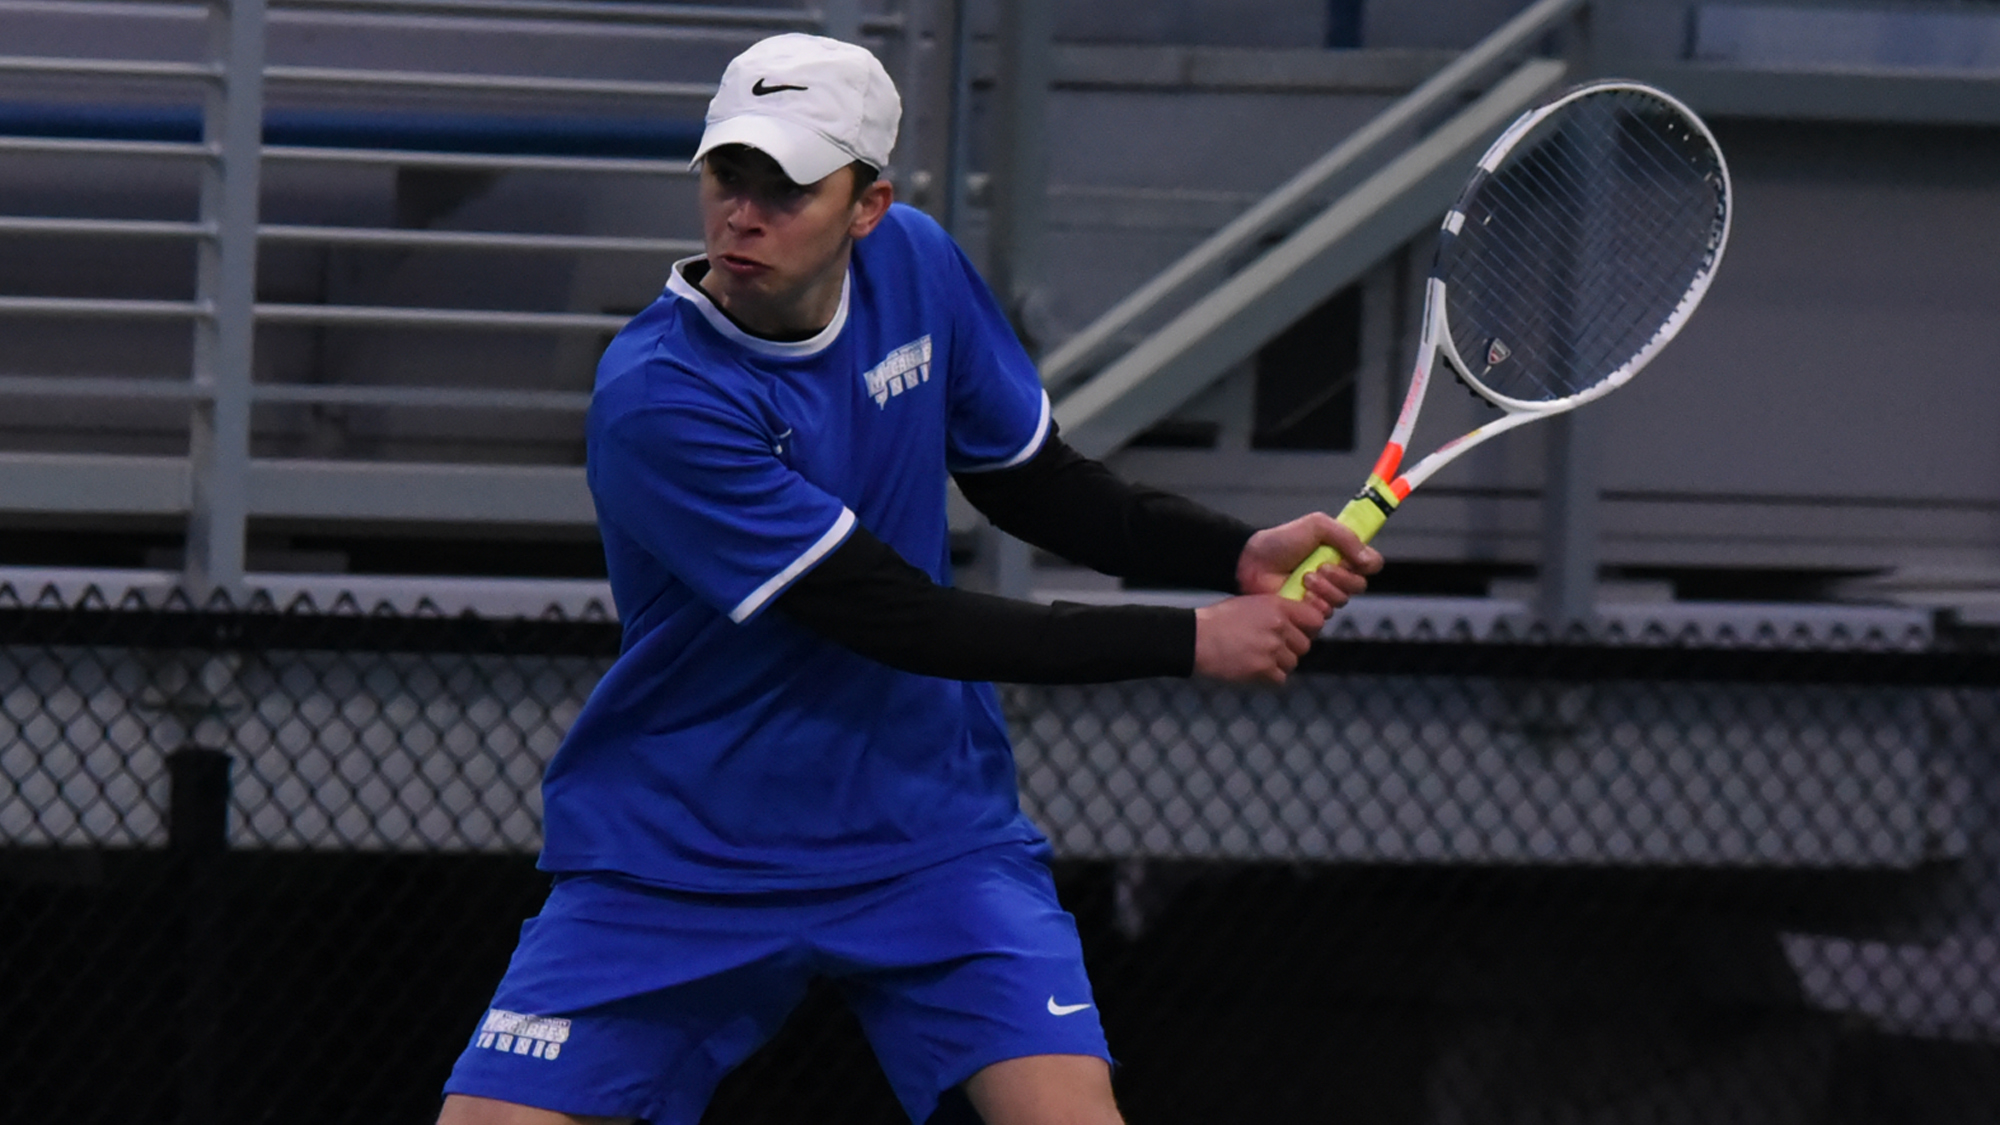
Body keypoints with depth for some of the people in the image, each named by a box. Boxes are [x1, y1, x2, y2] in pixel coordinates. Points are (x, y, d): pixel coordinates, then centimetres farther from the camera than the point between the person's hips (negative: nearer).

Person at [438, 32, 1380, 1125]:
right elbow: (900, 621, -22)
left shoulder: (916, 266, -5)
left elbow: (1038, 488, 10)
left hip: (929, 834, 3)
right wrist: (1187, 642, -19)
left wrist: (1240, 558, -9)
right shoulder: (657, 398, -24)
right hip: (677, 860, -3)